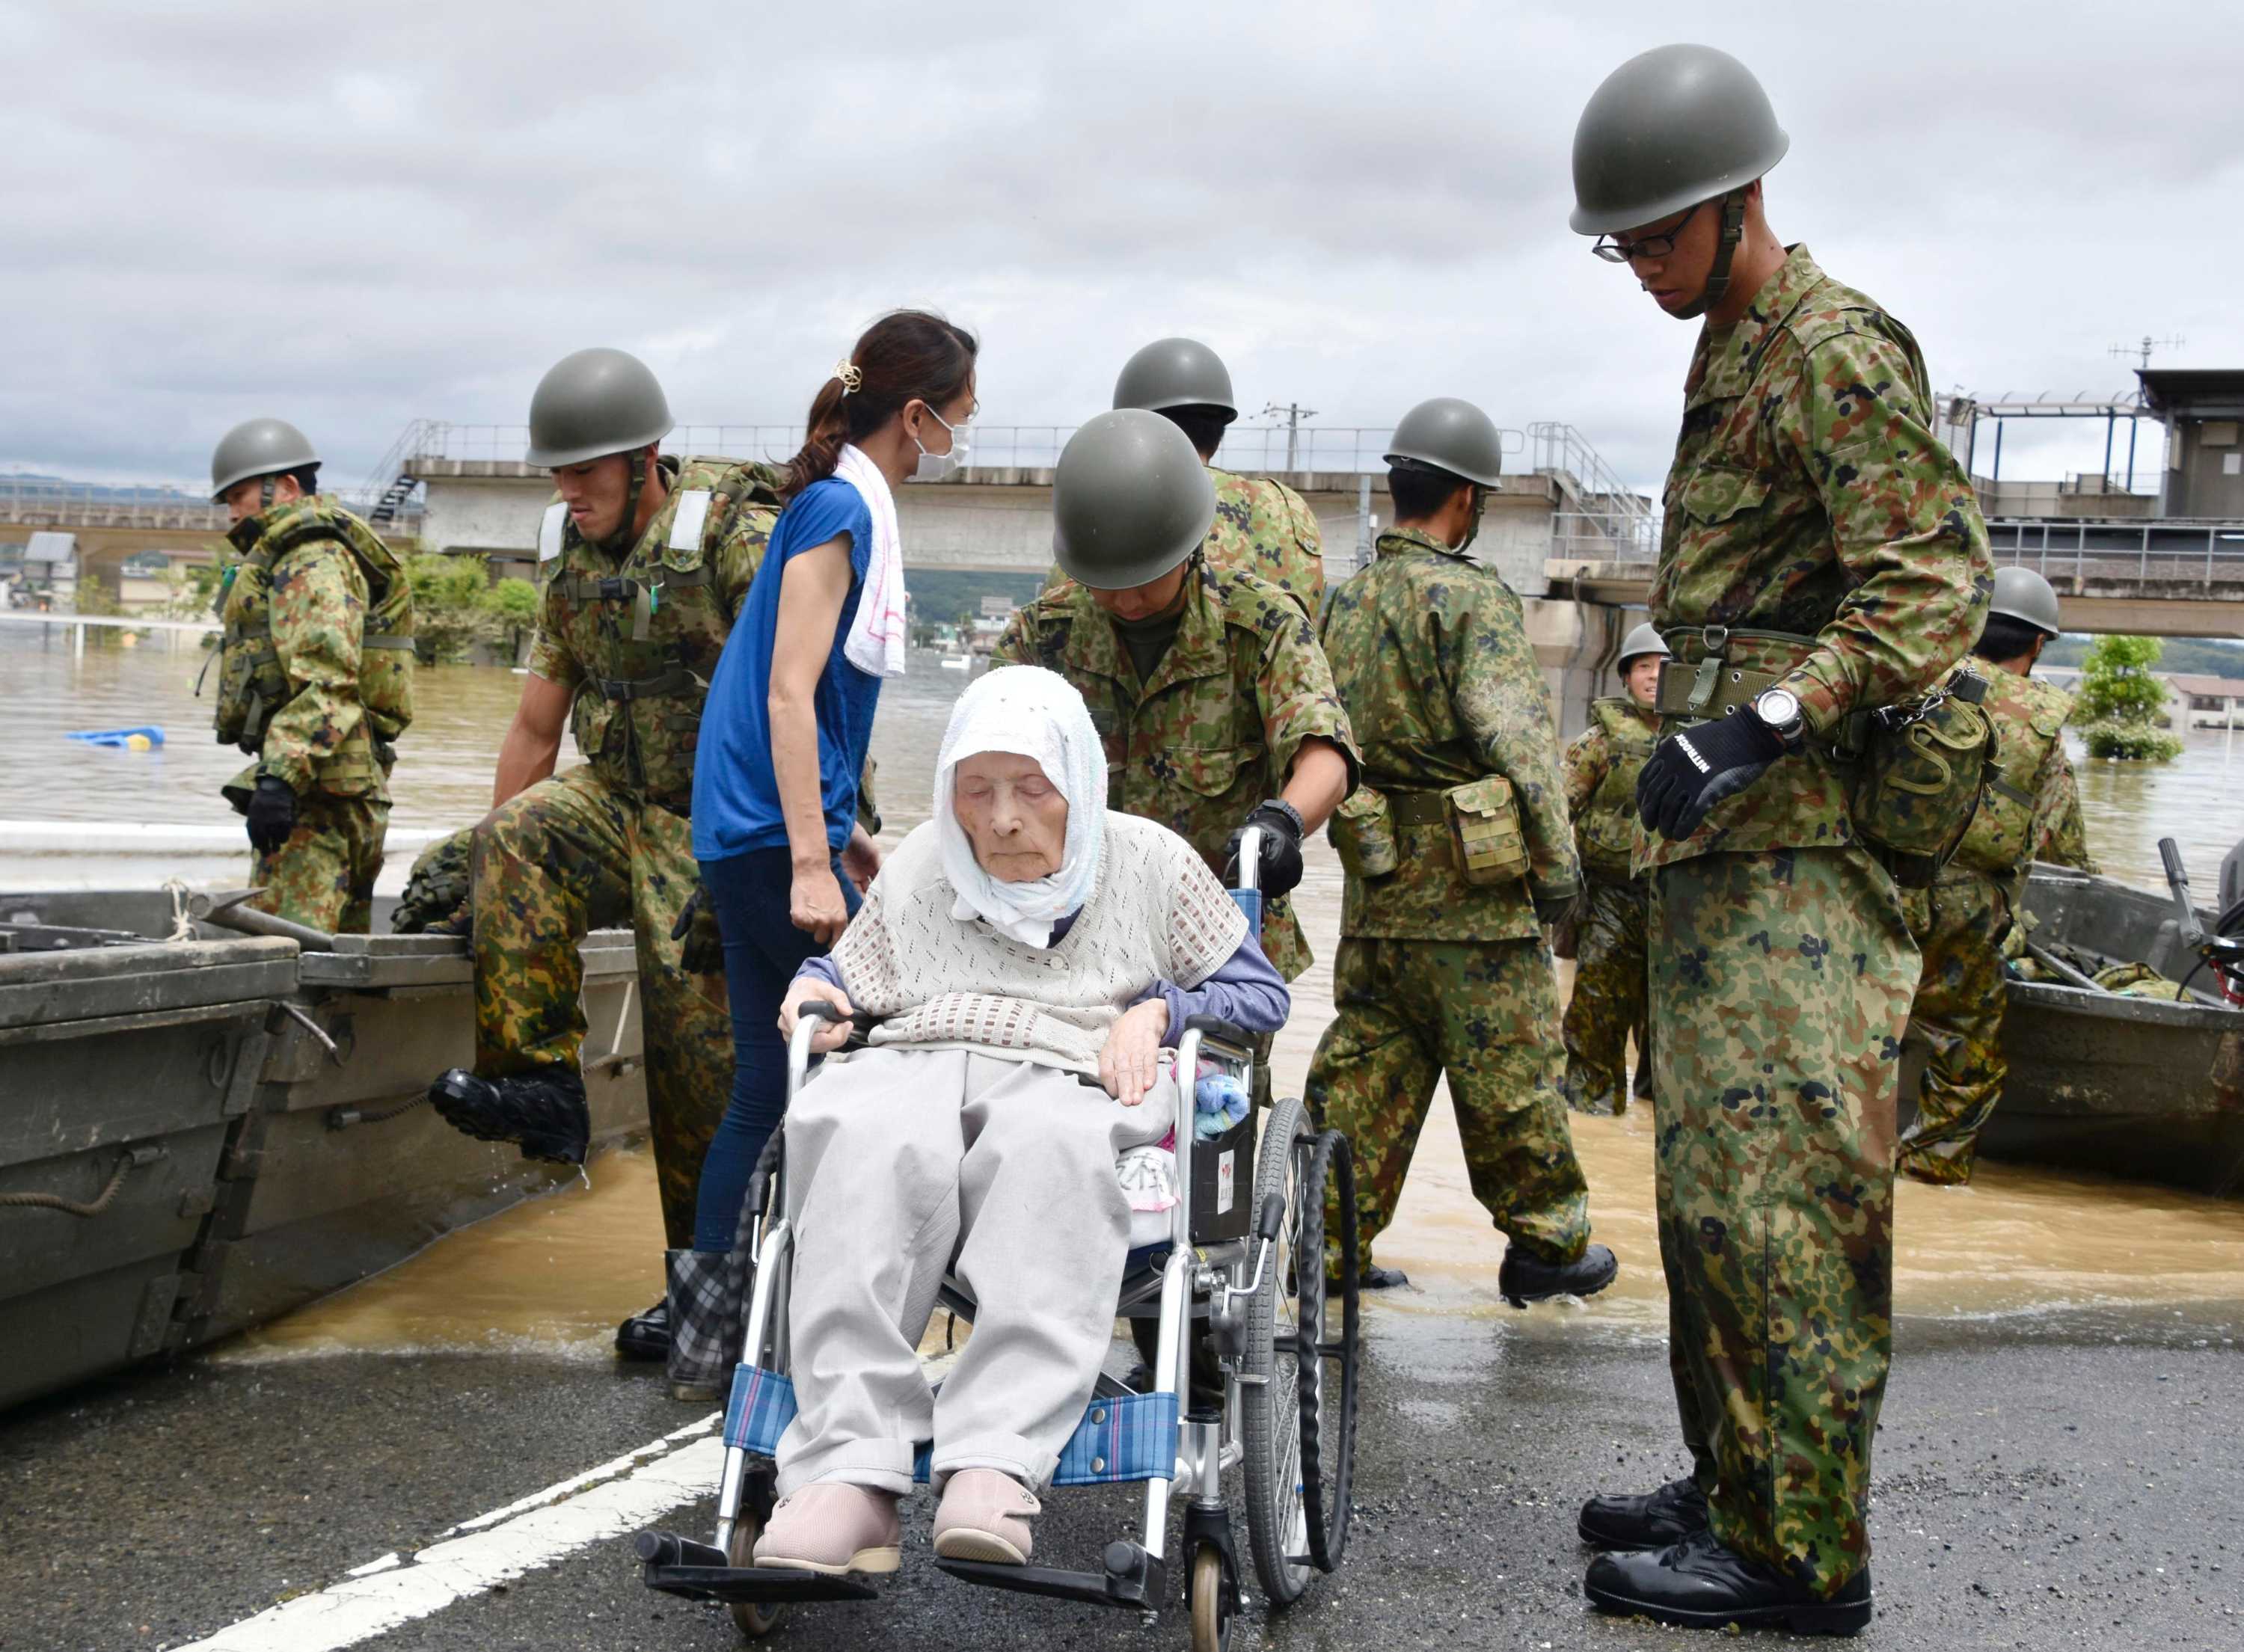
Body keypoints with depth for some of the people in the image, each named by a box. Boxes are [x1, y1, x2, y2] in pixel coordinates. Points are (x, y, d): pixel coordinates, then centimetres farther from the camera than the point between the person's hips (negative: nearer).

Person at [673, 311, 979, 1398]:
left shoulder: (848, 508, 16)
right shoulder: (839, 511, -13)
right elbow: (789, 695, -19)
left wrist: (839, 829, 25)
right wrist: (811, 862, -23)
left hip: (764, 828, 10)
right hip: (775, 831, -10)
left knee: (773, 1082, 10)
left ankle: (706, 1329, 14)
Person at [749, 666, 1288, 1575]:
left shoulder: (1151, 862, 17)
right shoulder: (920, 863, 25)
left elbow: (1259, 994, 19)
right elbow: (847, 976, 36)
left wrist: (1158, 1011, 0)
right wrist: (810, 991, 12)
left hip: (1074, 1076, -2)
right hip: (914, 1063, 2)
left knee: (1046, 1153, -43)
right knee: (864, 1146, -39)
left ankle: (995, 1465, -56)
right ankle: (849, 1481, -49)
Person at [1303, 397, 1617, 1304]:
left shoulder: (1346, 601, 12)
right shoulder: (1470, 596, -11)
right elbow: (1517, 737, -17)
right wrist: (1555, 857, -13)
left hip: (1375, 884, 7)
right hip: (1469, 885, -7)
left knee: (1363, 1069, 11)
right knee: (1510, 1074, 4)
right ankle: (1547, 1244, 14)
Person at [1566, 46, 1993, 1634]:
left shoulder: (1836, 348, -10)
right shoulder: (1730, 358, 22)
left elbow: (1935, 582, -19)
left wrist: (1759, 725, -26)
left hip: (1799, 847, -11)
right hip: (1721, 846, 11)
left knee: (1778, 1189, -10)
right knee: (1712, 1179, 13)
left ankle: (1799, 1550, -5)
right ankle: (1737, 1487, 23)